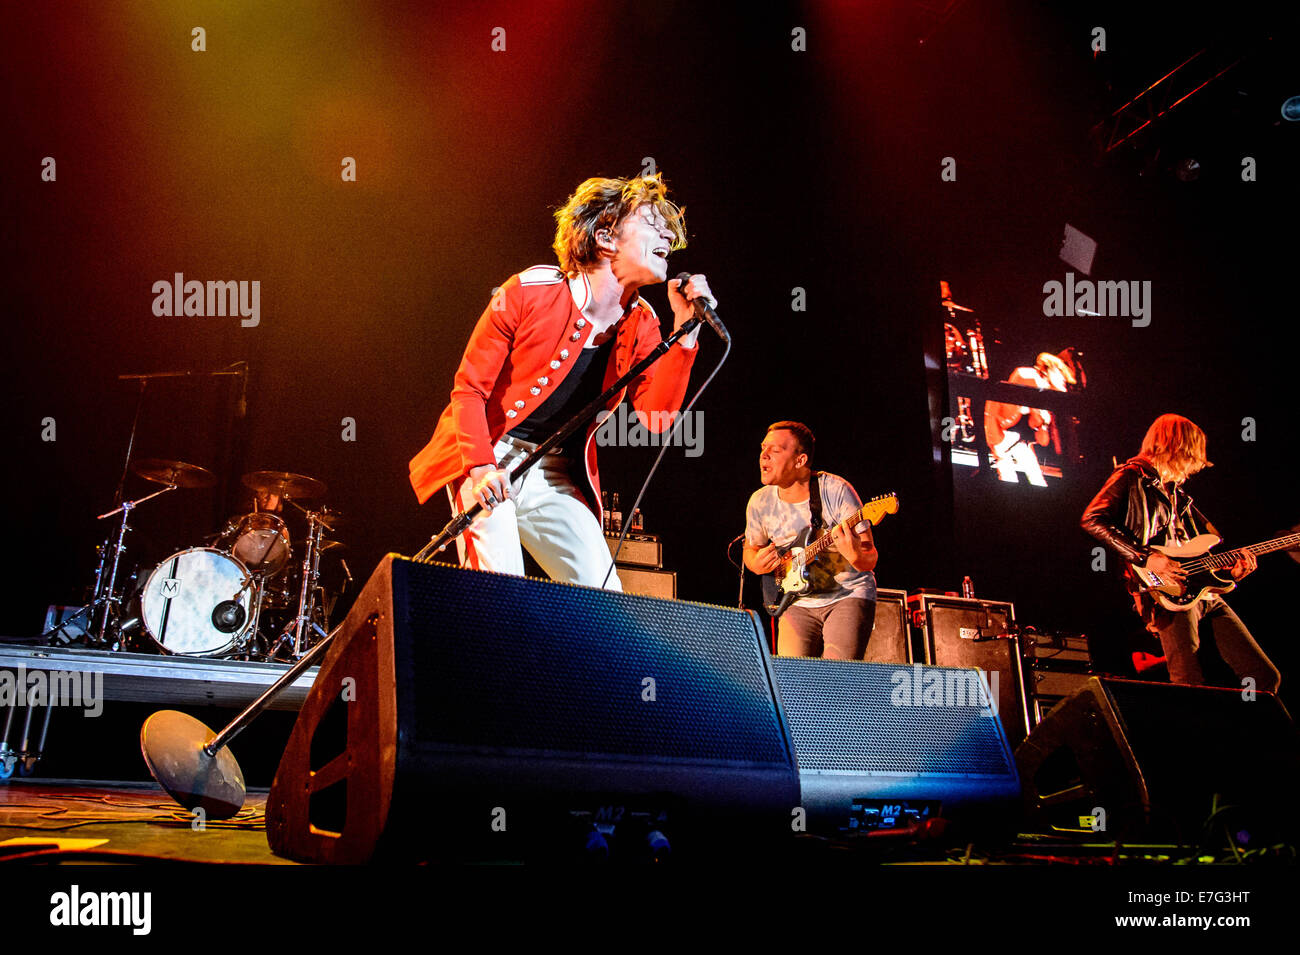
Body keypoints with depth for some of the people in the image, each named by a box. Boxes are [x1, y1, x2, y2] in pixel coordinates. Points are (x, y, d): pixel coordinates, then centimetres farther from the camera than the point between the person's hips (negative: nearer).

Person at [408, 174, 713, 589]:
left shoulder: (641, 326, 1)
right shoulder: (529, 292, -13)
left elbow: (657, 417, -14)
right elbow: (469, 387, -10)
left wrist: (685, 330, -21)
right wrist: (480, 467, -24)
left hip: (554, 479, 5)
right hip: (486, 464, -5)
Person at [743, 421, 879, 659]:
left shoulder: (836, 491, -14)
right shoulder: (760, 503, -2)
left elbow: (870, 560, -13)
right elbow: (751, 548, 18)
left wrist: (856, 557, -36)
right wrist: (758, 564, -6)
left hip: (848, 594, -3)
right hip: (799, 602, 4)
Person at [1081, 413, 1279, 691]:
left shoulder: (1177, 493, 26)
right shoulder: (1132, 477, 1)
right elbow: (1092, 520, -13)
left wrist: (1232, 566, 7)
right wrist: (1145, 557, -17)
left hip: (1204, 592, 8)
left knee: (1266, 677, 4)